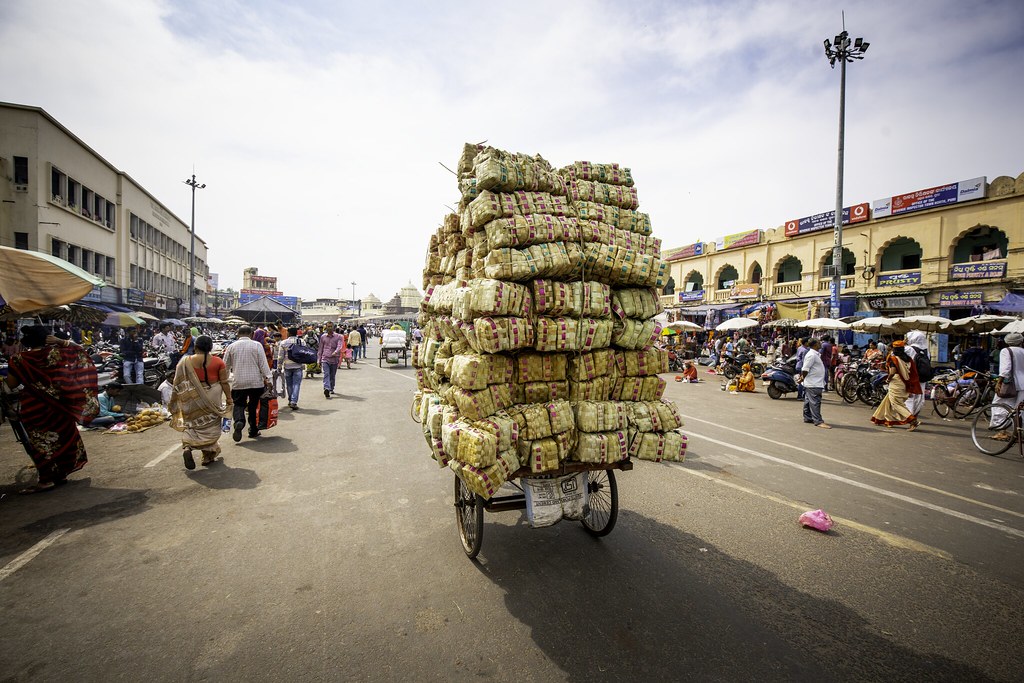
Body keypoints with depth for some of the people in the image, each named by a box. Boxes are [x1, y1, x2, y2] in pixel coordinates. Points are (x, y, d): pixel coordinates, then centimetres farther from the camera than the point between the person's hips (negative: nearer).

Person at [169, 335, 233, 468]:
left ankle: (187, 447, -8)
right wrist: (229, 398, 4)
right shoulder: (218, 362, -6)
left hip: (192, 398, 1)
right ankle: (208, 457, 17)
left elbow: (178, 384, 2)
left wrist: (173, 401, 12)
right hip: (212, 398, -1)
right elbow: (224, 382, -5)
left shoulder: (185, 362, -2)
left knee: (191, 425, 17)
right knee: (210, 426, 11)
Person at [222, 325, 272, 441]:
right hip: (256, 382, -1)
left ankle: (239, 422, -20)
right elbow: (263, 363, -7)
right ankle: (253, 431, 17)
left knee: (239, 405, 9)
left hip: (238, 382, 1)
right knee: (254, 406, 10)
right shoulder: (257, 345, -2)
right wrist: (267, 378, -5)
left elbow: (225, 365, 11)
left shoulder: (231, 346, 4)